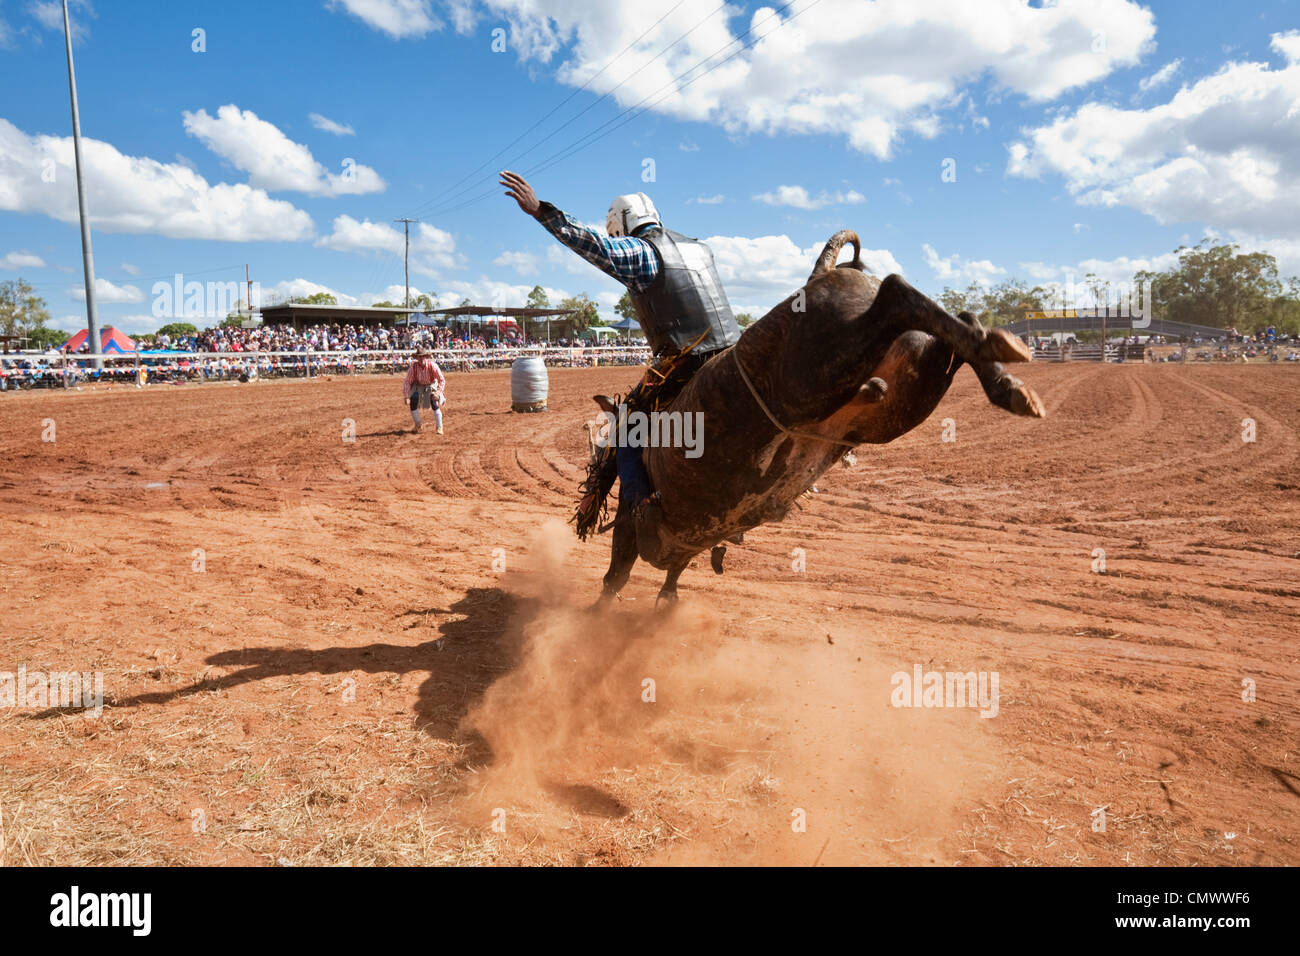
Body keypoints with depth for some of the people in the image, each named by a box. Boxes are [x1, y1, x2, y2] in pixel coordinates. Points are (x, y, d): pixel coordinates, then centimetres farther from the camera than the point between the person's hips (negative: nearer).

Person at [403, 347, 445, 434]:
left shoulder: (432, 366, -28)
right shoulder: (414, 366, -24)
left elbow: (442, 380, -23)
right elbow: (407, 382, -17)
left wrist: (437, 393, -35)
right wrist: (406, 396, -27)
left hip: (431, 385, -2)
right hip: (418, 386, 2)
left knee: (434, 402, -25)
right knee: (413, 402, -17)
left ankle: (439, 427, -12)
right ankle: (418, 425, 7)